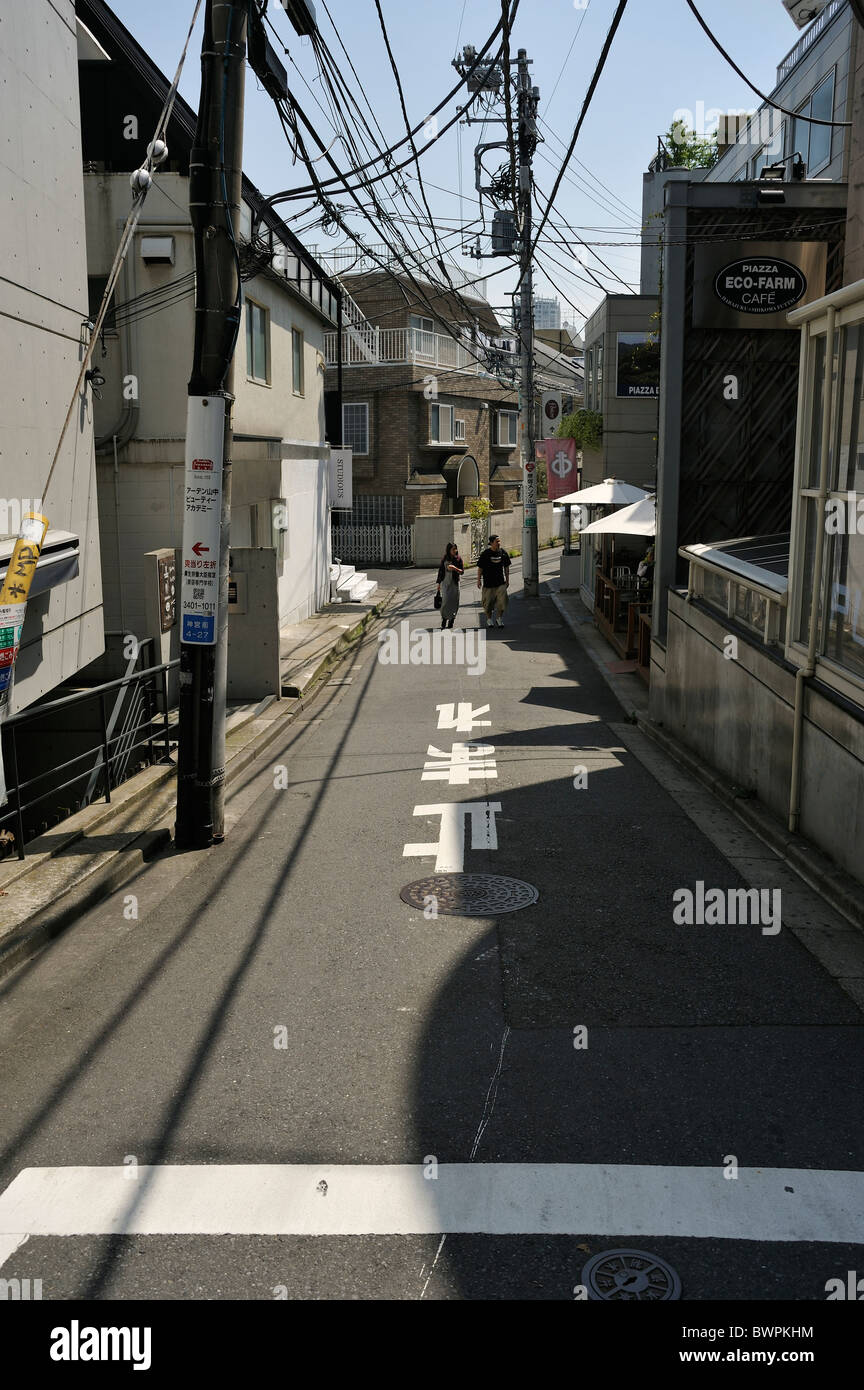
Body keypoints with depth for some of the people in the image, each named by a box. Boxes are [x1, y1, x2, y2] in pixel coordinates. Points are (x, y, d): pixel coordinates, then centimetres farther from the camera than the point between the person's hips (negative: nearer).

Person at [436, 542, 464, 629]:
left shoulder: (459, 559, 1)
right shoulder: (444, 559, 4)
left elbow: (462, 571, -3)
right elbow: (440, 571, 11)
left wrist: (454, 568, -21)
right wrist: (439, 583, 12)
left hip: (454, 583, 0)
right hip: (445, 582, 0)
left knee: (453, 602, 0)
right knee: (445, 601, -9)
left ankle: (451, 620, 12)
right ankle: (444, 618, 10)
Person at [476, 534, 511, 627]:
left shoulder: (503, 553, 2)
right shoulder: (485, 554, -7)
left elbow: (506, 567, 13)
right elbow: (480, 567, -1)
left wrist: (507, 579, 14)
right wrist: (479, 580, 0)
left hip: (501, 582, 2)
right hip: (488, 582, -2)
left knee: (502, 601, -7)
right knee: (488, 602, 7)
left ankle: (499, 618, 14)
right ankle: (489, 619, 27)